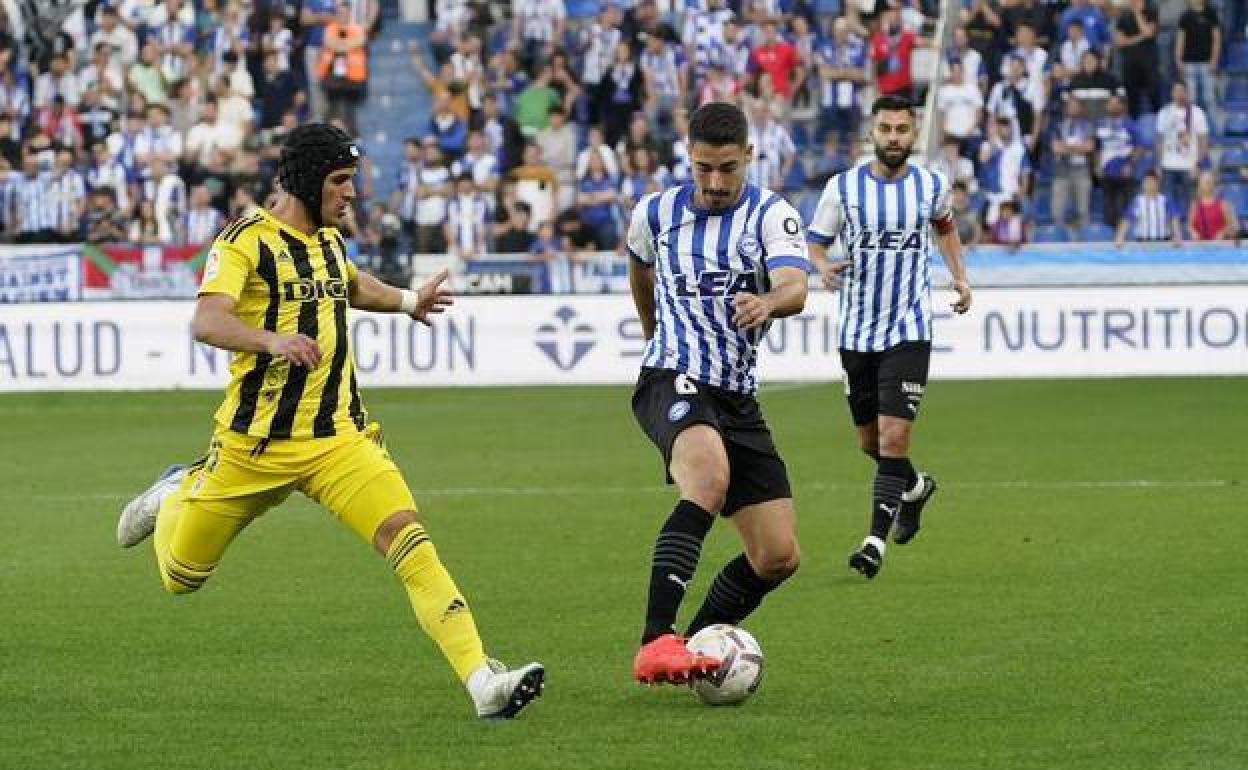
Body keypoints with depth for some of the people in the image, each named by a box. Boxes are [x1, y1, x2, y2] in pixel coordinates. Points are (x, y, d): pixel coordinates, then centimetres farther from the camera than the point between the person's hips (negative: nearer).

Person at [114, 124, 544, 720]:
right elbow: (206, 322, -28)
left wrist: (407, 302, 29)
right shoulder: (246, 240, -11)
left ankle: (483, 682, -29)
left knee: (406, 537, -20)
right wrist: (272, 340, -43)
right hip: (256, 442, -4)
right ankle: (175, 496, 48)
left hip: (339, 438, 4)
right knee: (181, 578, 12)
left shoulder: (328, 239, 12)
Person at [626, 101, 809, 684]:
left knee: (779, 557, -2)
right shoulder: (655, 214, 5)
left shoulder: (771, 215, -1)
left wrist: (768, 302, -44)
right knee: (710, 477, -37)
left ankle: (695, 648, 21)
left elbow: (795, 289, -21)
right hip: (673, 381, -3)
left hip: (738, 396, 3)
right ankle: (655, 643, -47)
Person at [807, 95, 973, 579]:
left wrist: (960, 277, 11)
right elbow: (815, 243, 5)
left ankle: (876, 540, -10)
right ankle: (916, 487, 43)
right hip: (856, 333, 2)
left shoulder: (932, 185, 1)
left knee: (894, 436, -15)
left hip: (909, 332, -2)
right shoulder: (843, 187, -3)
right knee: (870, 442, 13)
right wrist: (823, 267, -18)